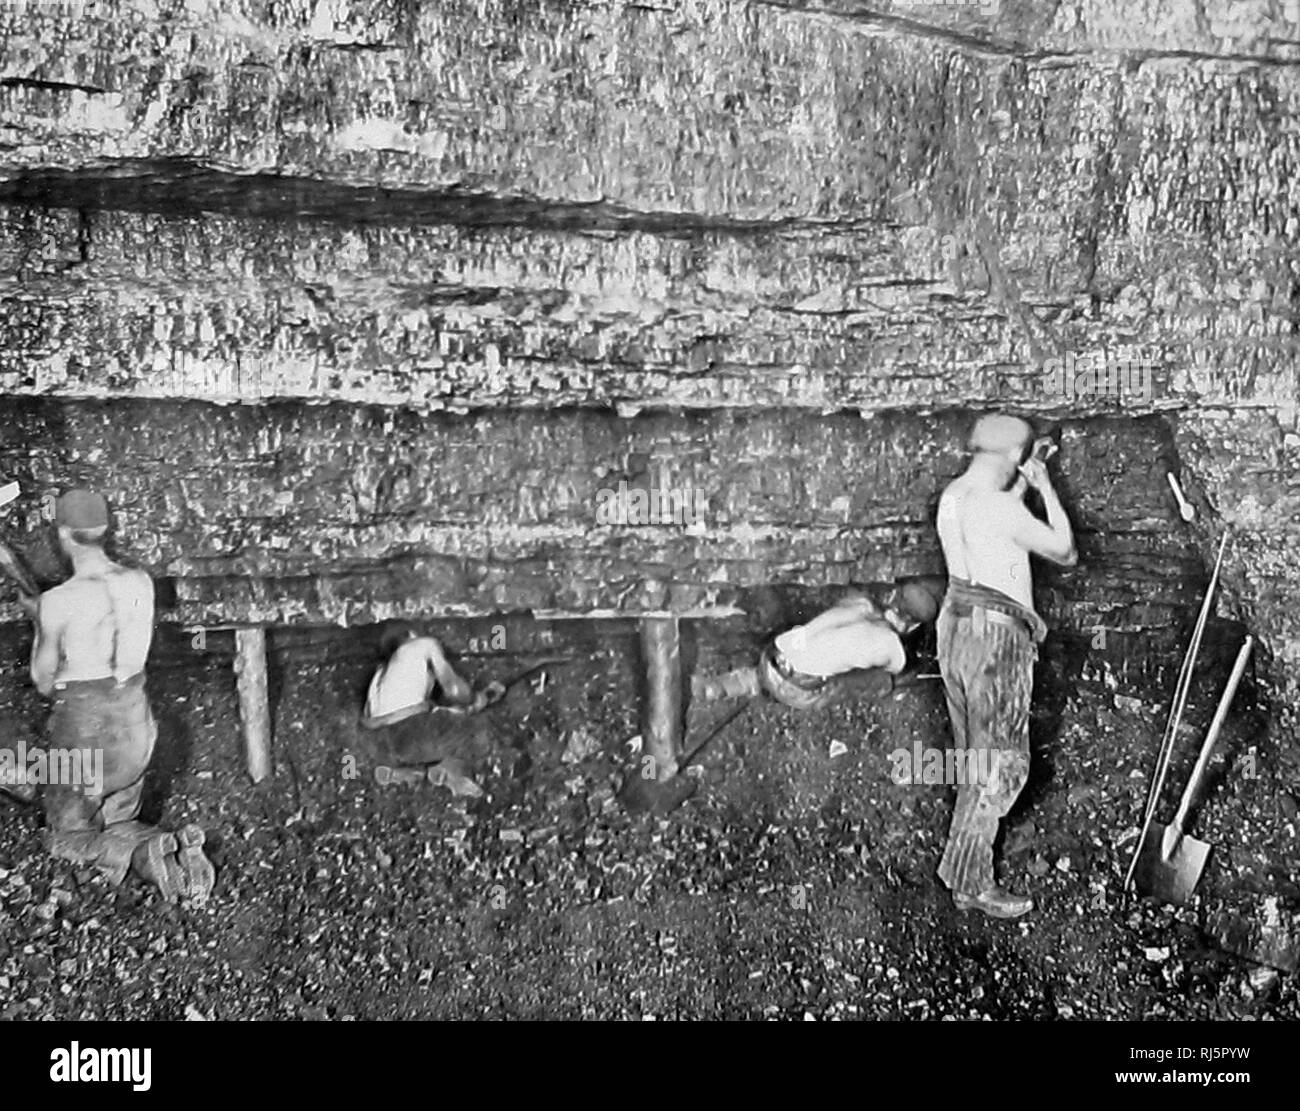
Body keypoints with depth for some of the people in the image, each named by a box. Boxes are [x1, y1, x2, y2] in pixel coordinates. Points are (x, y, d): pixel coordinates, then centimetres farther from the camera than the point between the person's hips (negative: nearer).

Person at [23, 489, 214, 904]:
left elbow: (44, 682, -7)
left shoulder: (59, 602, -21)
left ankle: (145, 853, -13)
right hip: (135, 719, 5)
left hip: (84, 728, -5)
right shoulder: (141, 583, -5)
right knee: (117, 825, 22)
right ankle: (175, 850, -10)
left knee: (65, 836, 16)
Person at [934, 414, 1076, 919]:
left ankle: (962, 862, 31)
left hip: (956, 629, 9)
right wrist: (1046, 489, 0)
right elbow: (1066, 553, -7)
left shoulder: (952, 495, 5)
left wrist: (1020, 489, 21)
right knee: (1002, 764, 1)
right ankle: (972, 882, 7)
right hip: (997, 637, -9)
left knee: (979, 757, 21)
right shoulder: (1002, 508, -20)